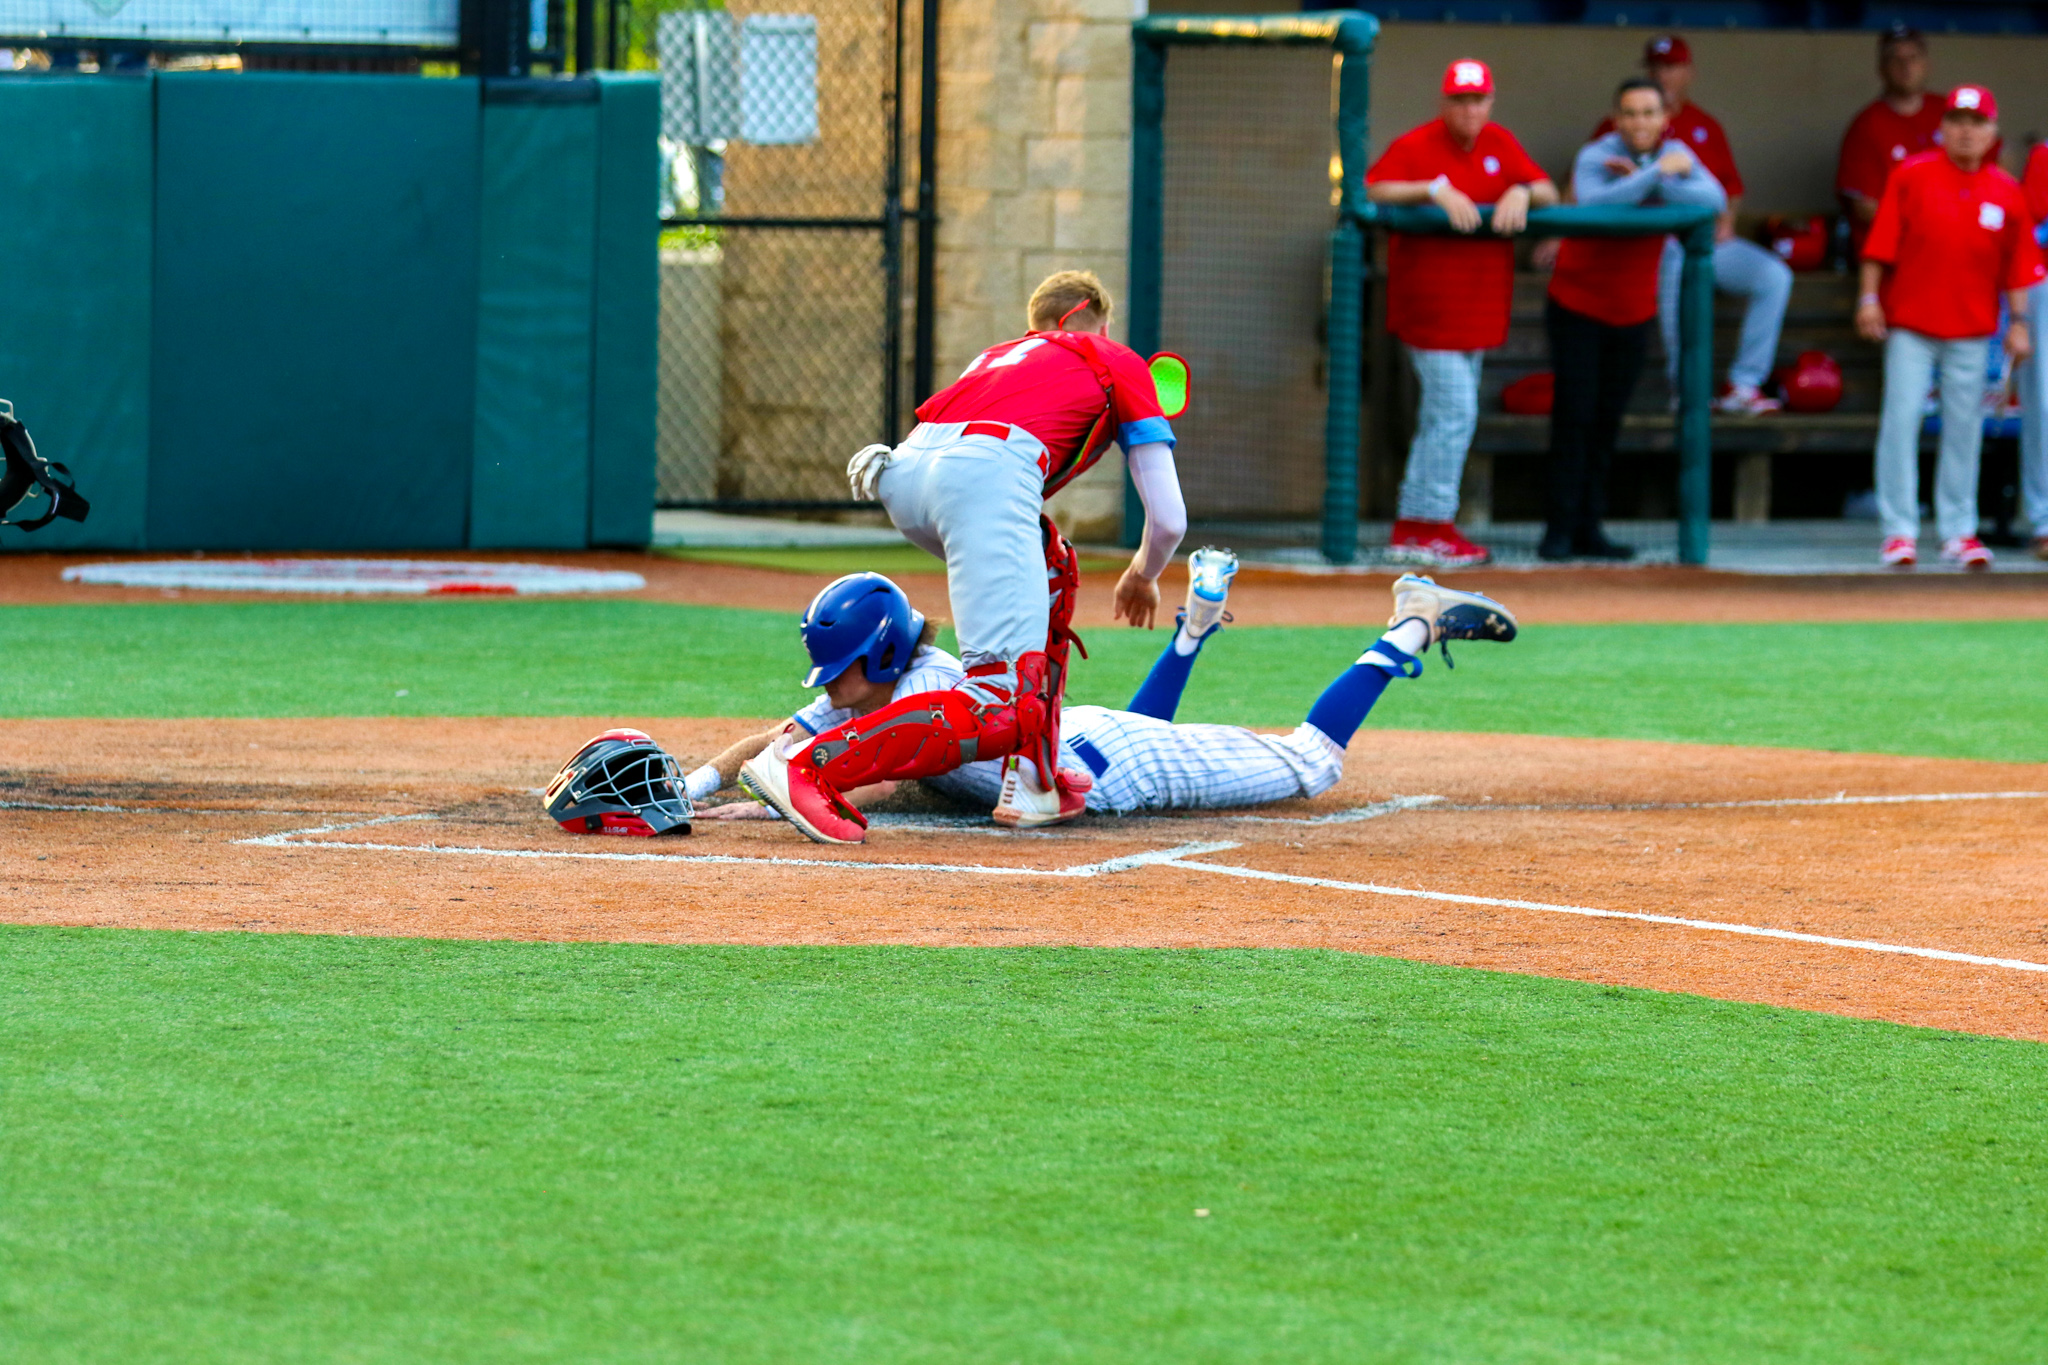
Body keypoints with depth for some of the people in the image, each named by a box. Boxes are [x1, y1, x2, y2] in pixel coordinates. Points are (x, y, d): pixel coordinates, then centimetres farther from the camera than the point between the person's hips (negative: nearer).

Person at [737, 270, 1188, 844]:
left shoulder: (1000, 353, 40)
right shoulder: (1120, 363, 27)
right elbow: (1169, 521, 20)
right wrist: (1143, 577, 43)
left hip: (901, 472, 7)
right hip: (990, 474, -7)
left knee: (1051, 568, 34)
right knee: (998, 710, -14)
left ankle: (1040, 781, 24)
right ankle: (806, 767, -29)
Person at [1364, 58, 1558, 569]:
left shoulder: (1499, 144, 9)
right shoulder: (1415, 146, -9)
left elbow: (1549, 193, 7)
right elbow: (1373, 191, -22)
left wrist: (1524, 191, -15)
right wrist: (1436, 190, -31)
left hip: (1478, 309, 7)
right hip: (1430, 305, -7)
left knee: (1441, 417, 11)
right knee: (1454, 411, -11)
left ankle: (1411, 531, 17)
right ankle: (1435, 526, -5)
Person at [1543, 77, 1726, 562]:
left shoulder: (1676, 155, -3)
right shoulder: (1595, 157, -15)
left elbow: (1714, 199, -22)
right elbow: (1593, 205, -37)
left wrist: (1644, 183, -29)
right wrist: (1657, 174, -34)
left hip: (1634, 311, 4)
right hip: (1578, 304, -4)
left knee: (1608, 422, 6)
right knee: (1574, 416, -7)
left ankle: (1588, 529, 10)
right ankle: (1561, 528, -3)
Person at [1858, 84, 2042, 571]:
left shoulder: (2006, 193, 5)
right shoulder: (1912, 176, -1)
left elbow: (2016, 265, 8)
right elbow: (1881, 243, -2)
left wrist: (2018, 322, 4)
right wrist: (1869, 297, -8)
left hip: (1971, 329, 2)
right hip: (1910, 323, -2)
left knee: (1964, 427, 5)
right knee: (1901, 420, -6)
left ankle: (1958, 530, 14)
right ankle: (1899, 529, -2)